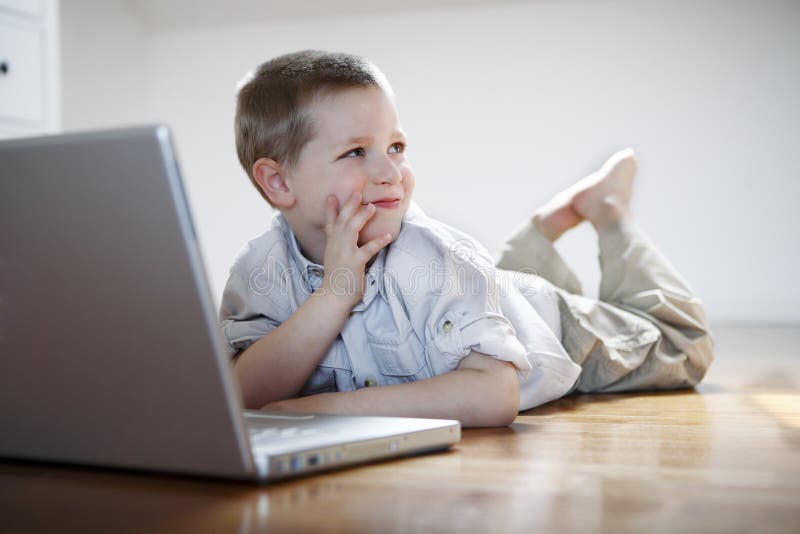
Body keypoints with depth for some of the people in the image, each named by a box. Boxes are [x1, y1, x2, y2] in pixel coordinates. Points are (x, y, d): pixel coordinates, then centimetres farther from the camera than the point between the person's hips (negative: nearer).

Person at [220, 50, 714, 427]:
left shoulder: (435, 258, -43)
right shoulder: (263, 268, -31)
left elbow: (494, 396, -53)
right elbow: (243, 396, -39)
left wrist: (328, 406, -57)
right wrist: (333, 294, -48)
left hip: (551, 328, -3)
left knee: (684, 344, 21)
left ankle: (607, 212, 30)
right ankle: (556, 217, 47)